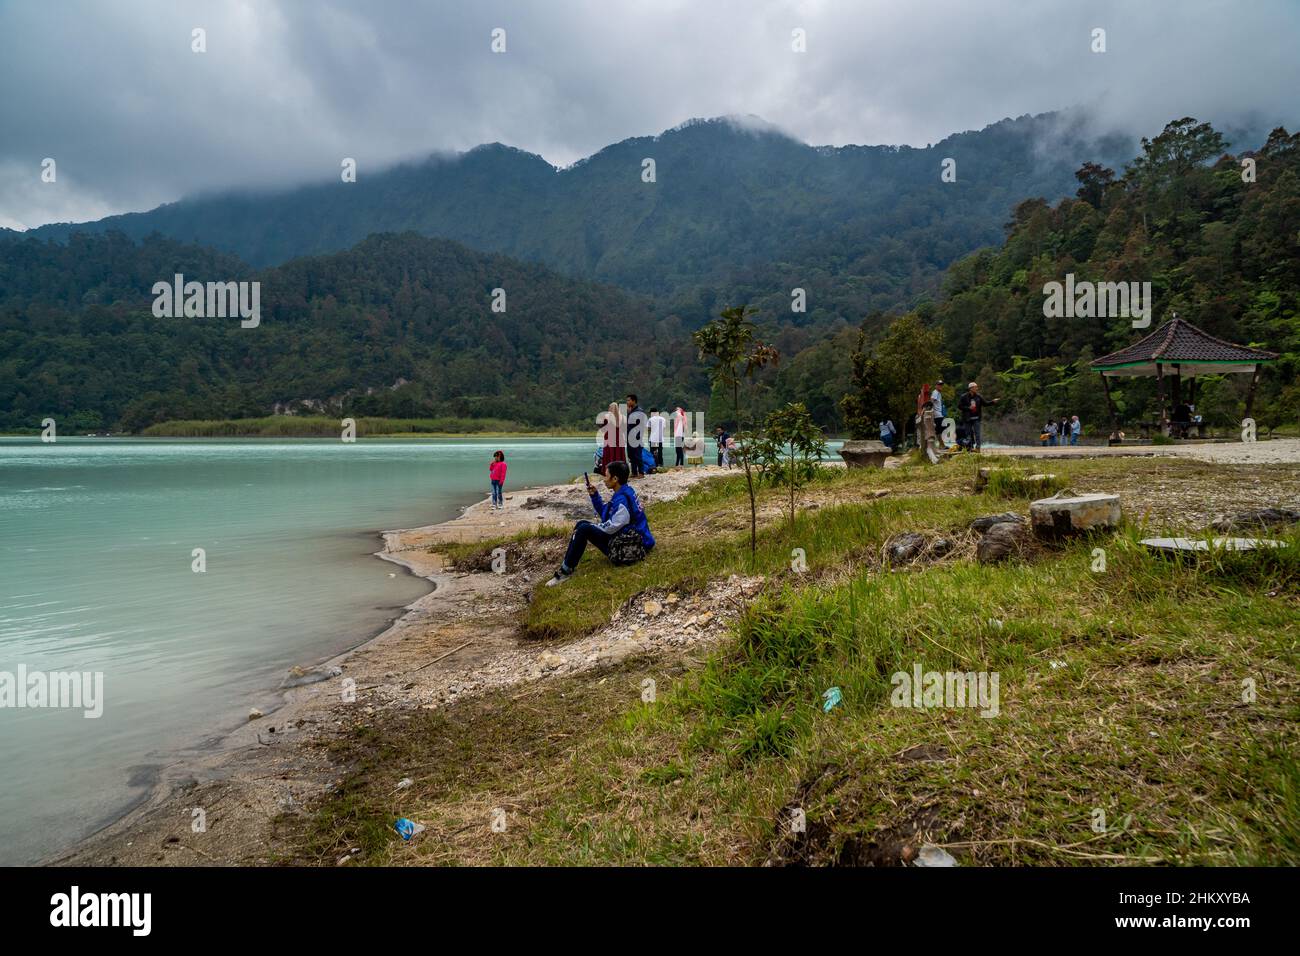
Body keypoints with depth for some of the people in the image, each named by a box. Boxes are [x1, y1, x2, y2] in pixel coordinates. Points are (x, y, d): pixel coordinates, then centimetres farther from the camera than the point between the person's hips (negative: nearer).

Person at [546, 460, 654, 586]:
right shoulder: (621, 494, 10)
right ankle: (567, 565, -1)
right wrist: (594, 495, 7)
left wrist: (592, 527, -8)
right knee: (581, 525, 7)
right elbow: (604, 514, 18)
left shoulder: (623, 499, -22)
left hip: (627, 547, -11)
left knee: (584, 529, -21)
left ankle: (566, 571, -14)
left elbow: (613, 526, -22)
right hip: (621, 537, 11)